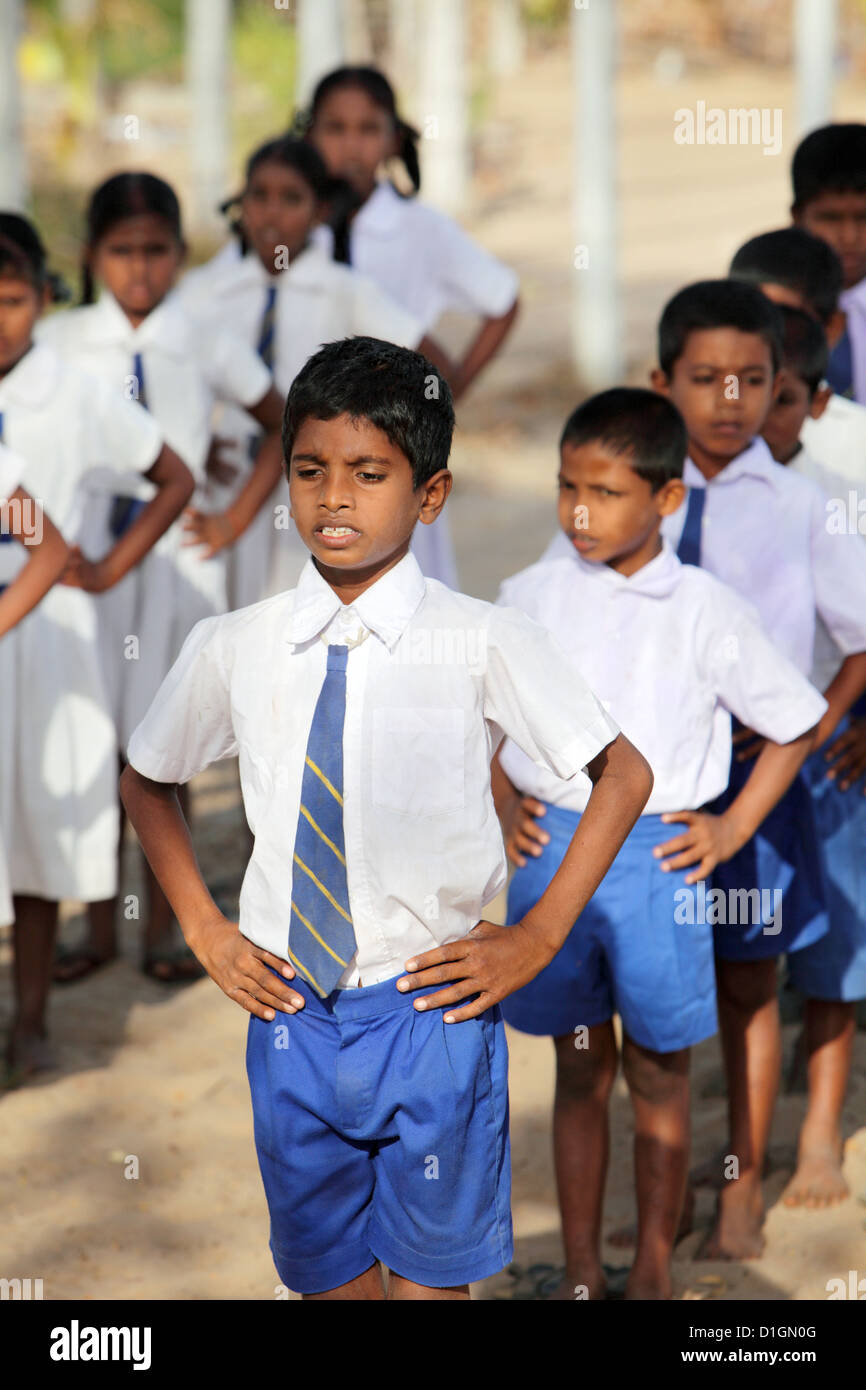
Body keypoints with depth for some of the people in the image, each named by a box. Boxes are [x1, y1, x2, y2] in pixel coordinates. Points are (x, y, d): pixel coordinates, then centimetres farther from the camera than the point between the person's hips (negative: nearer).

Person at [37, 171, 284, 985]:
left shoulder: (208, 347, 2)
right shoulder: (59, 342, 2)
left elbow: (284, 430, 13)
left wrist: (234, 521, 5)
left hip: (177, 559, -1)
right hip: (88, 556, 1)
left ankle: (162, 930, 12)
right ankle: (100, 931, 15)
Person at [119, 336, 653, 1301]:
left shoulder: (483, 645, -10)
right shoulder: (234, 649, -1)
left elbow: (624, 775, -1)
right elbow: (145, 781, 17)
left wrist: (539, 936, -5)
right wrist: (203, 929, 8)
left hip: (429, 1007, -3)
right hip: (288, 1009, 3)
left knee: (429, 1275, 8)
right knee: (326, 1275, 15)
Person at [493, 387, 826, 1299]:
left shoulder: (706, 615, -6)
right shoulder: (531, 598, 1)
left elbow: (796, 725, 5)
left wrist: (733, 830, 1)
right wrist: (504, 805, 6)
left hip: (656, 855, -2)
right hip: (552, 850, 2)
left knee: (658, 1072, 9)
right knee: (580, 1070, 12)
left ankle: (654, 1270, 21)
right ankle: (580, 1272, 21)